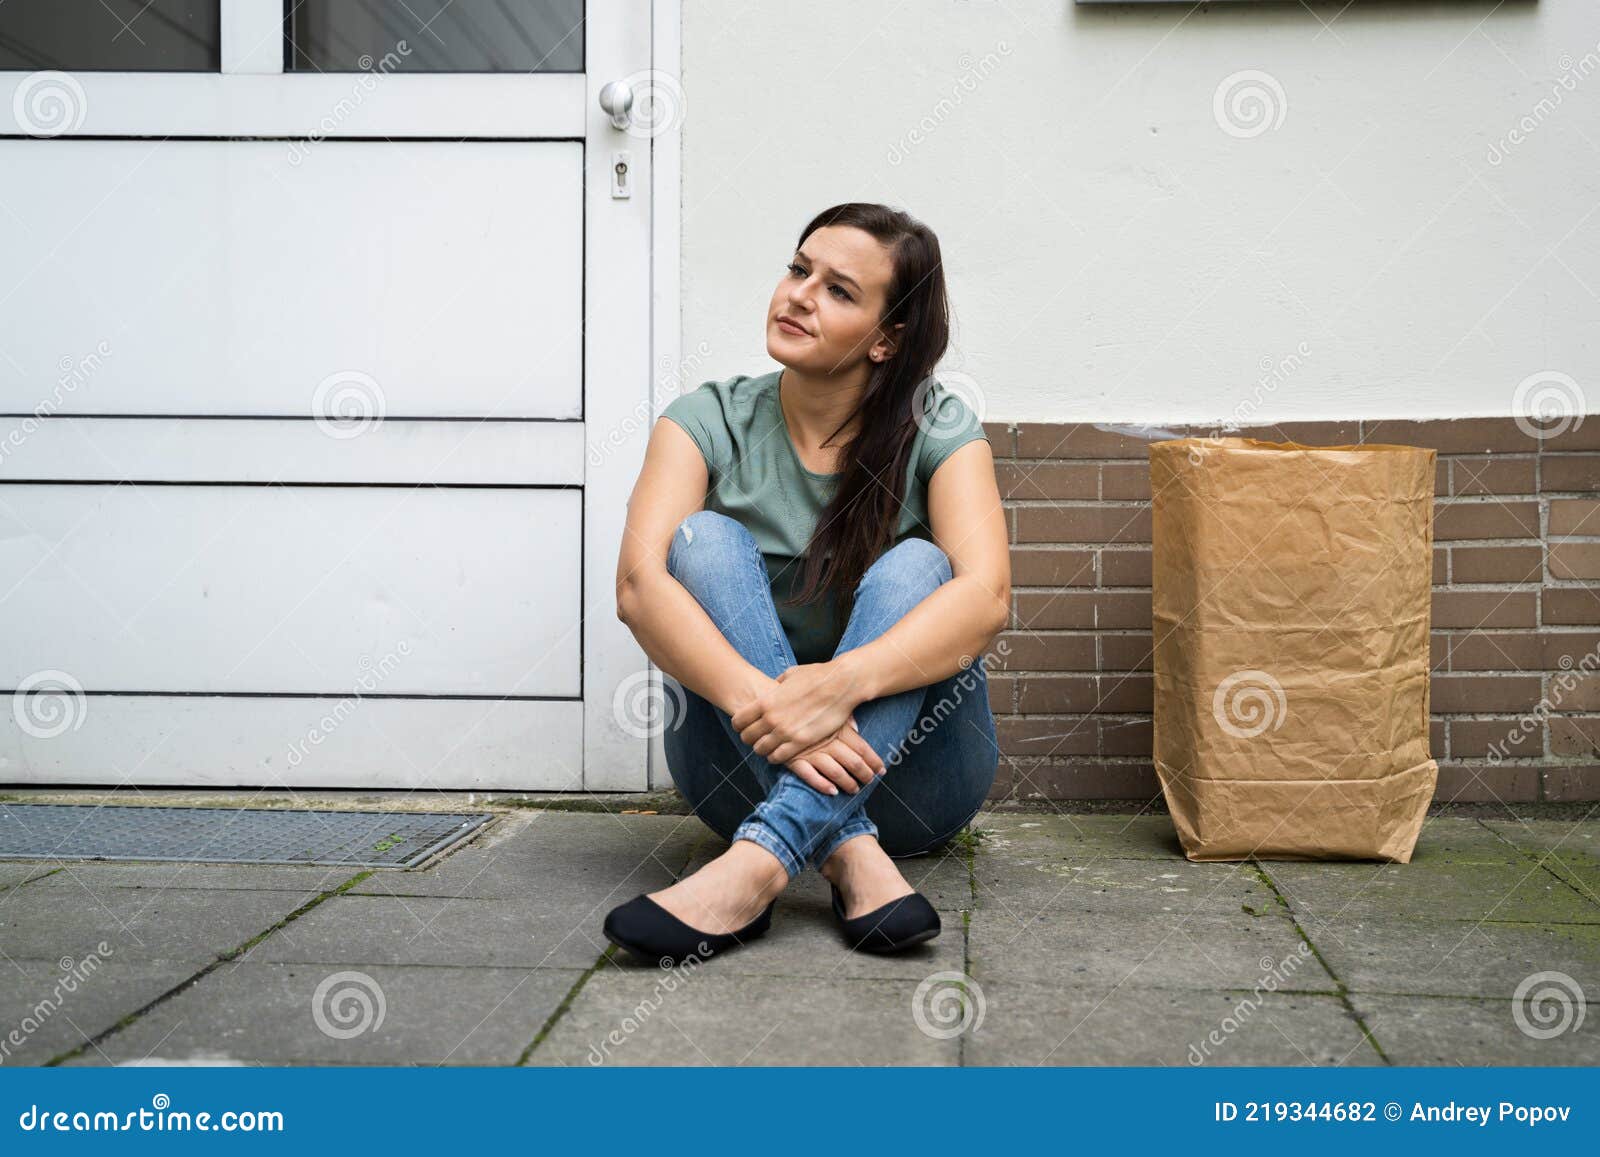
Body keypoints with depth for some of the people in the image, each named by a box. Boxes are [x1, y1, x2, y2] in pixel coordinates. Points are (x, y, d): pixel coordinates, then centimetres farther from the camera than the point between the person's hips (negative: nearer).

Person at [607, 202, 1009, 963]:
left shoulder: (937, 429, -5)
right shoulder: (710, 421, -3)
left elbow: (985, 595, -23)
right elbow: (639, 584, -20)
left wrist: (841, 683, -41)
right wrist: (756, 699, -38)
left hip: (907, 769, -1)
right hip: (745, 768, 1)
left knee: (915, 565, -25)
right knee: (704, 538, -20)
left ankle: (761, 860, -41)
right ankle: (851, 857, -35)